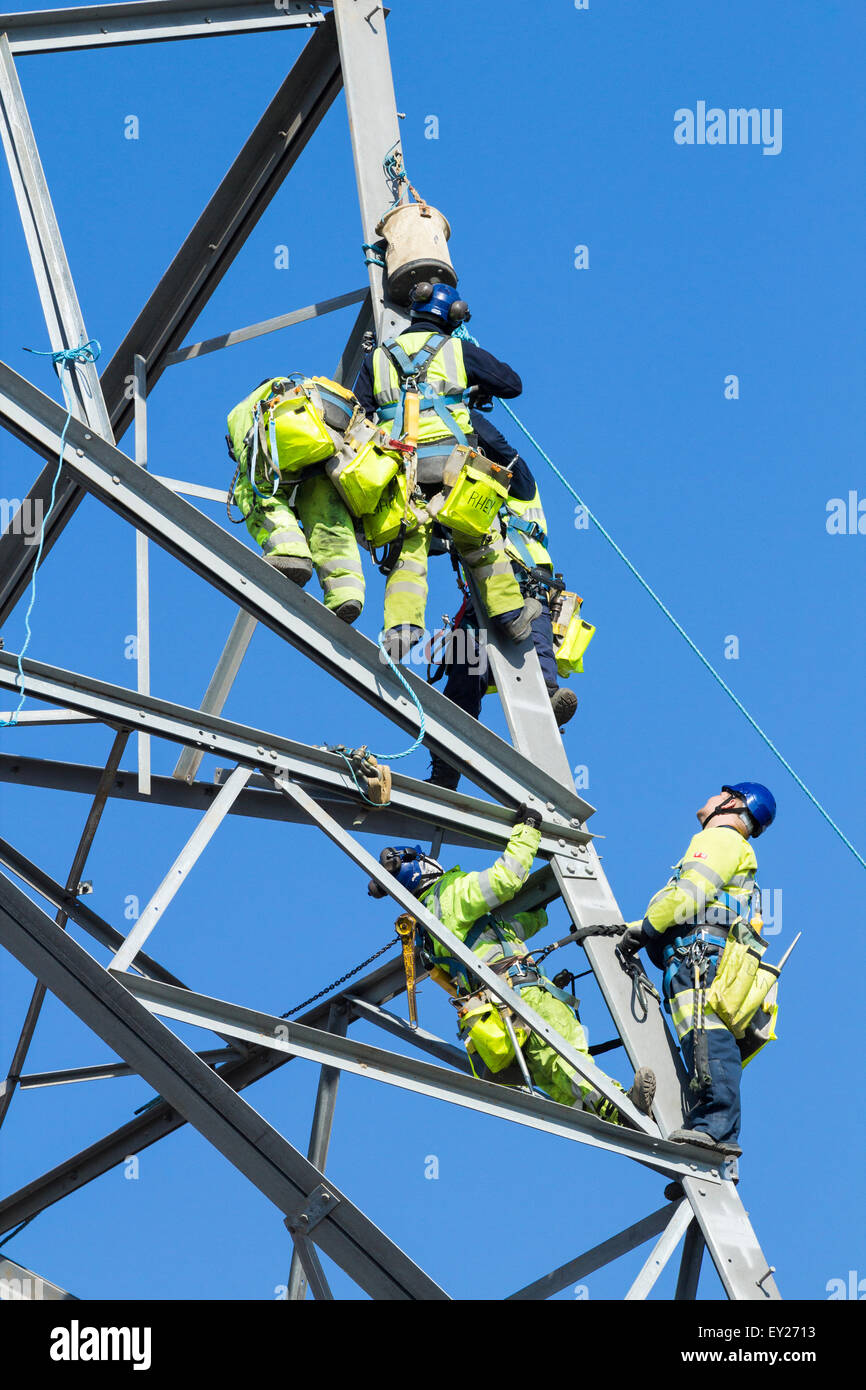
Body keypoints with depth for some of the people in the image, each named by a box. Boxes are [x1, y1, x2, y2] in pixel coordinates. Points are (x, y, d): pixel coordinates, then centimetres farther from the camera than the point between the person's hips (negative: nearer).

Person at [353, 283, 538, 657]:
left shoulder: (378, 358, 17)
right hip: (451, 458, -1)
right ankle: (510, 613, 16)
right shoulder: (458, 350, 11)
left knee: (409, 547, -2)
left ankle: (402, 625, -20)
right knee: (479, 541, 11)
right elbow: (513, 384, 18)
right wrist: (478, 385, 36)